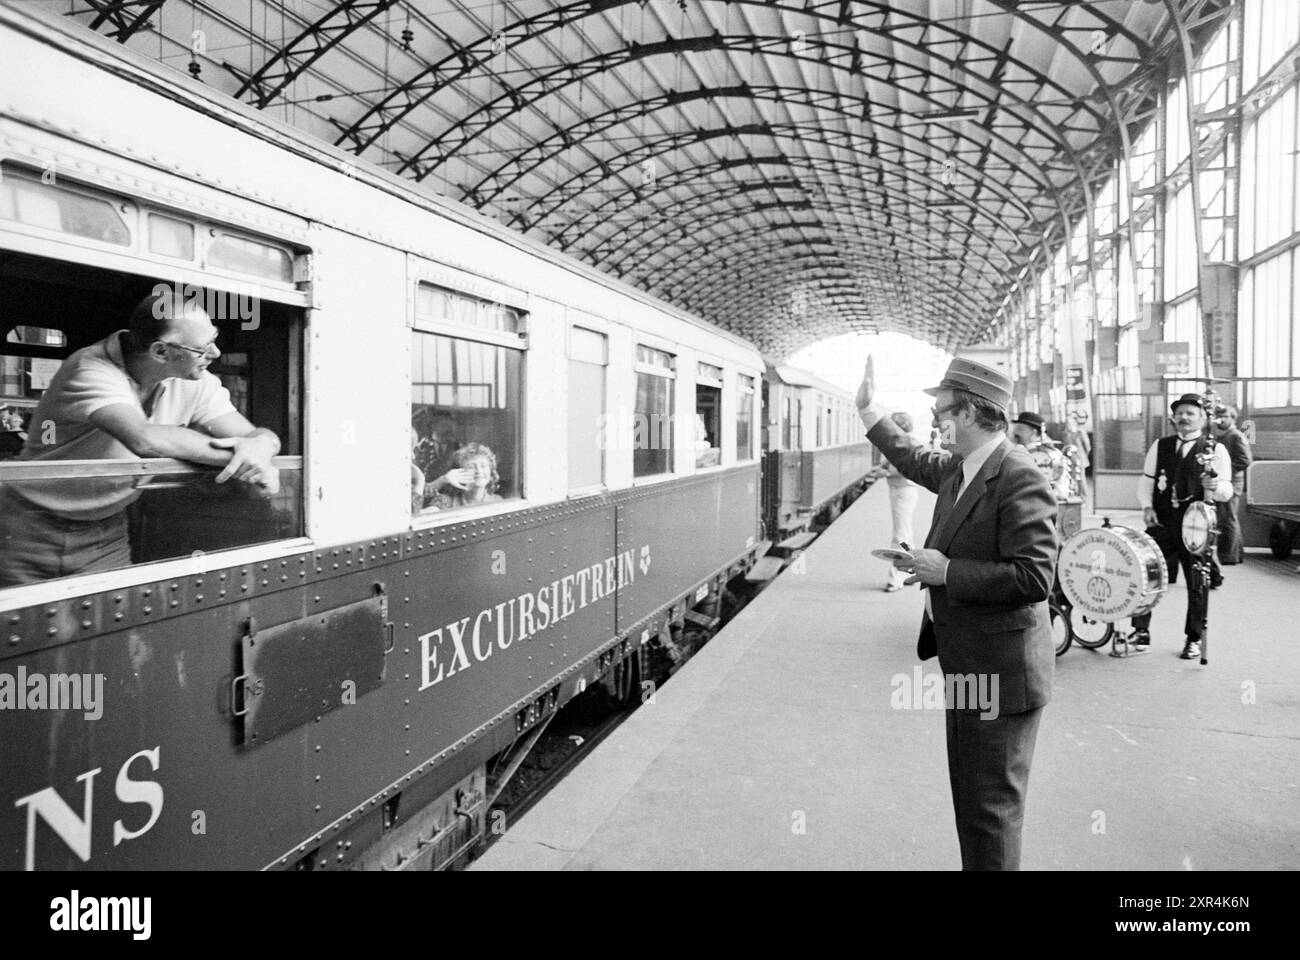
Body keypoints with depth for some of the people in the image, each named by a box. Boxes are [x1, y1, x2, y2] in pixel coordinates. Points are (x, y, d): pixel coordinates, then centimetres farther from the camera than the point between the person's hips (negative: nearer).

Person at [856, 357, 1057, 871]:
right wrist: (868, 411, 29)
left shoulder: (1019, 477, -23)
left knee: (990, 808, 4)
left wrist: (946, 570, -23)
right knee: (969, 798, 23)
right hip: (965, 665, 9)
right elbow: (918, 461, 27)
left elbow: (1033, 577, -28)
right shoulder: (958, 467, 5)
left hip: (998, 674, -9)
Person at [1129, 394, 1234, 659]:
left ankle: (1194, 639, 21)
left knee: (1197, 584, 6)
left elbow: (1227, 492, -5)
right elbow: (1146, 480, 12)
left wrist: (1215, 486, -28)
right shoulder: (1160, 446, 9)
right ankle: (1141, 631, 13)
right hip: (1161, 523, 2)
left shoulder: (1216, 450, -1)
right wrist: (1147, 506, -4)